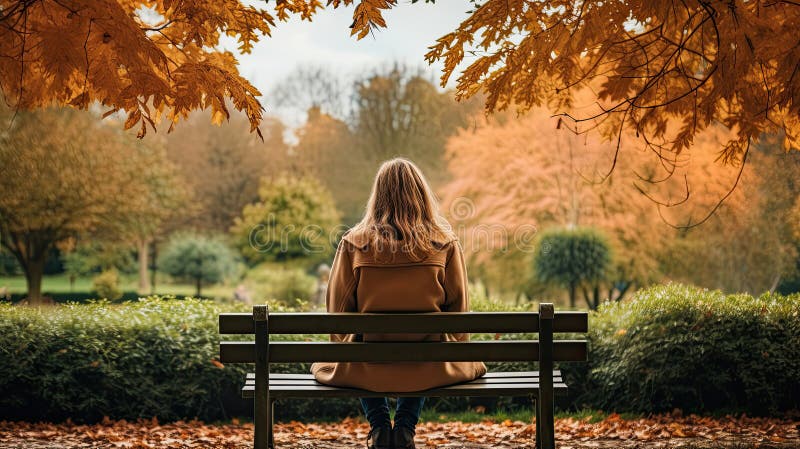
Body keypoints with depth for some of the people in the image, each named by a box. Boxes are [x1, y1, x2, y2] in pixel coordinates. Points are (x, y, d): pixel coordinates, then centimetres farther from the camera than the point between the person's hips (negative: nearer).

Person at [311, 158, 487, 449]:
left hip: (366, 369, 0)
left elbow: (337, 308, 1)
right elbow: (459, 308, 2)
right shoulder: (445, 244, -5)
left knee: (323, 364, 35)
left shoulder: (354, 243, -5)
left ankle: (378, 425, 18)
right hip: (428, 369, 0)